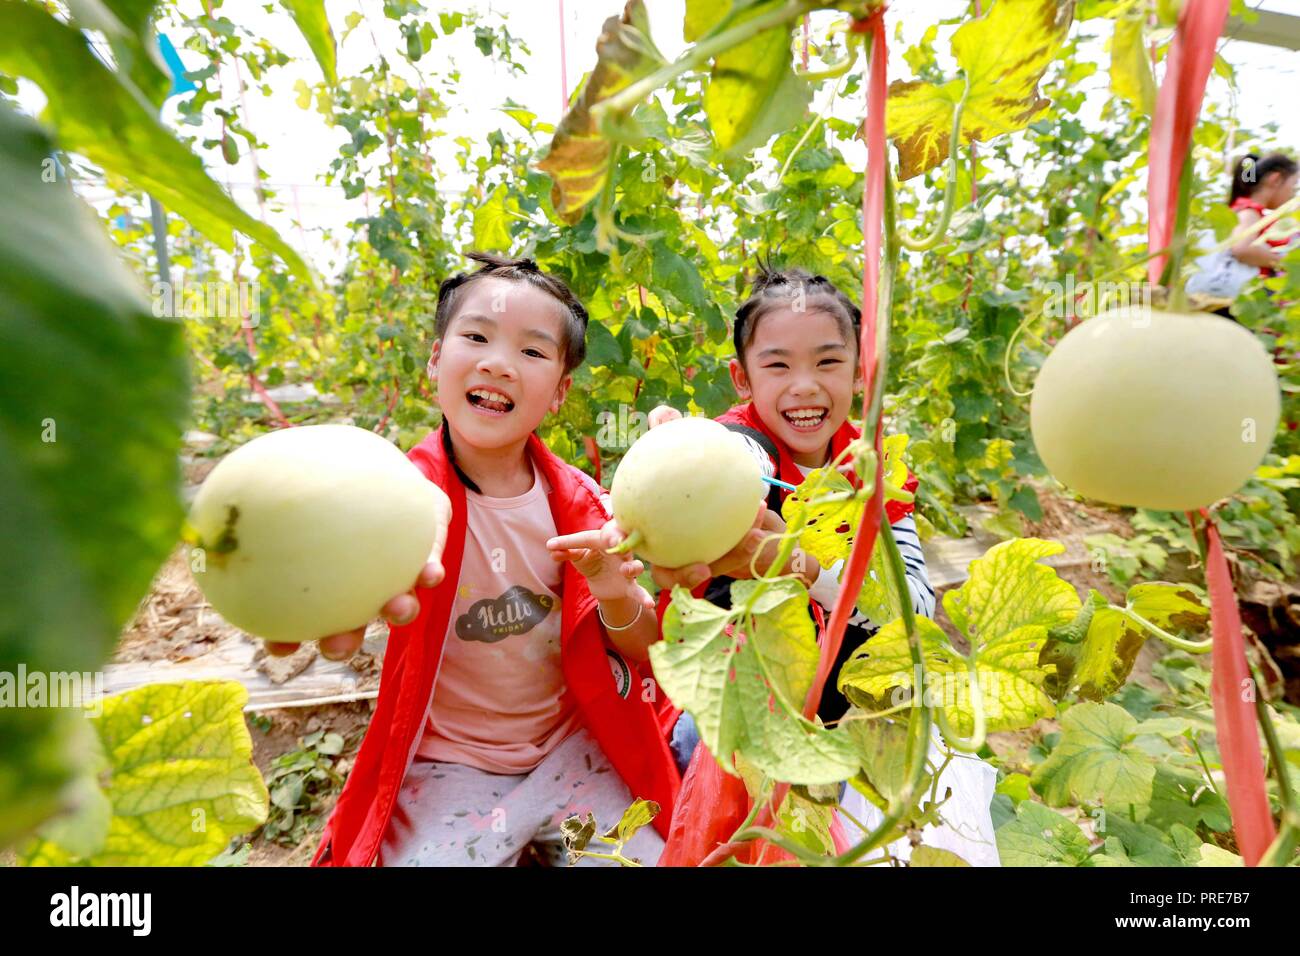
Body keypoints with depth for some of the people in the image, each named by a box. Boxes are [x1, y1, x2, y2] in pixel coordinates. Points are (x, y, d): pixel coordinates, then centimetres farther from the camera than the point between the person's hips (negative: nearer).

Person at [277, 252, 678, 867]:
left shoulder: (576, 500, -7)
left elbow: (643, 650, -3)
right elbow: (340, 642, -31)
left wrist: (619, 599, -26)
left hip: (570, 747, 2)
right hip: (449, 764, -1)